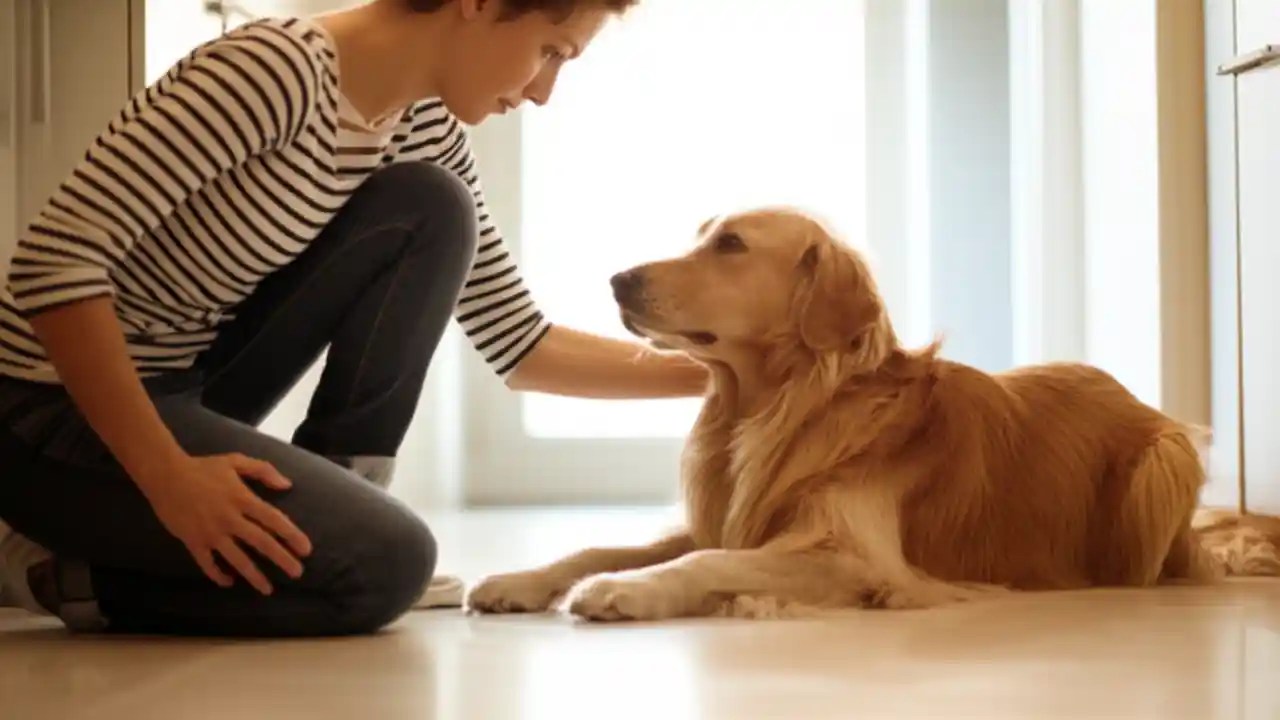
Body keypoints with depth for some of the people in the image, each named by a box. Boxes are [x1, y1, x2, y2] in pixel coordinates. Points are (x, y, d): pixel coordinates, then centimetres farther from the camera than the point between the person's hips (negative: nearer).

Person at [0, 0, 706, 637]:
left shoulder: (425, 130, 1)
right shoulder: (281, 67, -26)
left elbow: (520, 344, 8)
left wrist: (705, 371, 3)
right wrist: (167, 475, -30)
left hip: (182, 382, 8)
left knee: (430, 211, -4)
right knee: (386, 562, -20)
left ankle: (322, 512, 2)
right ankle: (67, 570, -3)